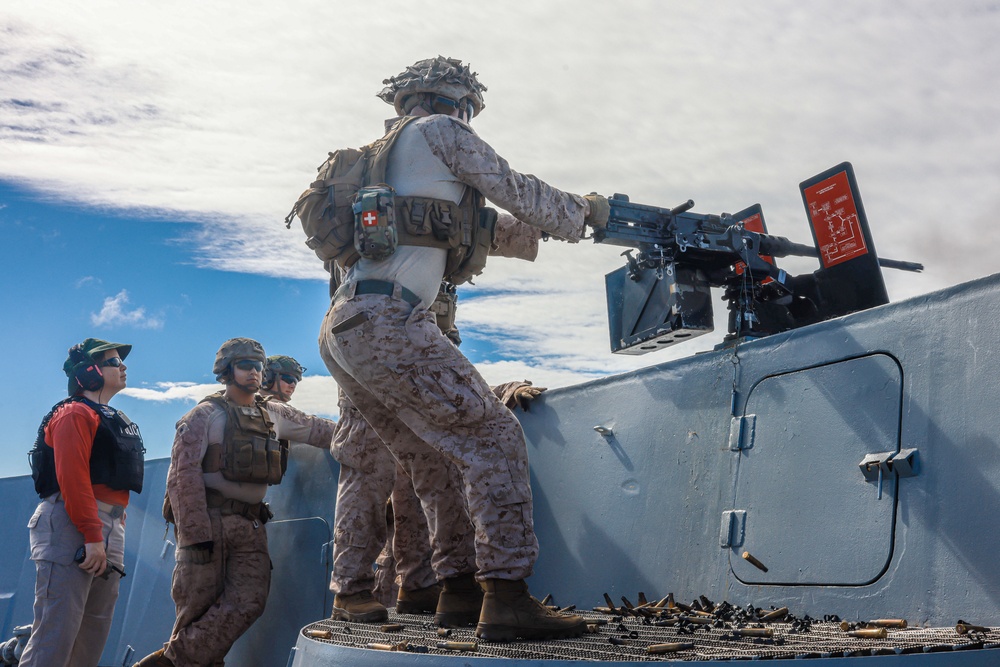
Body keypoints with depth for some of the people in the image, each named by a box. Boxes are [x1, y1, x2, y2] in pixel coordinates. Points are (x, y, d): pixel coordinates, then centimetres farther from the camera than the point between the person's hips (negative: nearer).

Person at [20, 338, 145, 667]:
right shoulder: (75, 414, -5)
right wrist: (93, 536, -21)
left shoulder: (115, 420, 22)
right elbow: (72, 477, -16)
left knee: (97, 629, 10)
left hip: (109, 528, 9)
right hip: (71, 525, -9)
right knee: (58, 631, -11)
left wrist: (116, 530, 12)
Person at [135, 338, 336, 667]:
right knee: (198, 605, -7)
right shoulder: (206, 414, -2)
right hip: (208, 521, -5)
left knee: (248, 603, -10)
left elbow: (315, 428, 30)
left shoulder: (274, 415, 16)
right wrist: (196, 533, -17)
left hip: (250, 526, 5)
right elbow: (184, 475, -10)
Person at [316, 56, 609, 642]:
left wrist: (554, 224, 30)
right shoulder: (437, 129, 5)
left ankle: (460, 586, 20)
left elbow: (485, 233, 32)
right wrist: (586, 212, 21)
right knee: (493, 440, -9)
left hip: (341, 332, 10)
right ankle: (507, 596, -16)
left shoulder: (384, 154, 30)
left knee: (436, 460, 18)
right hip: (384, 323, -10)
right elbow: (517, 193, 6)